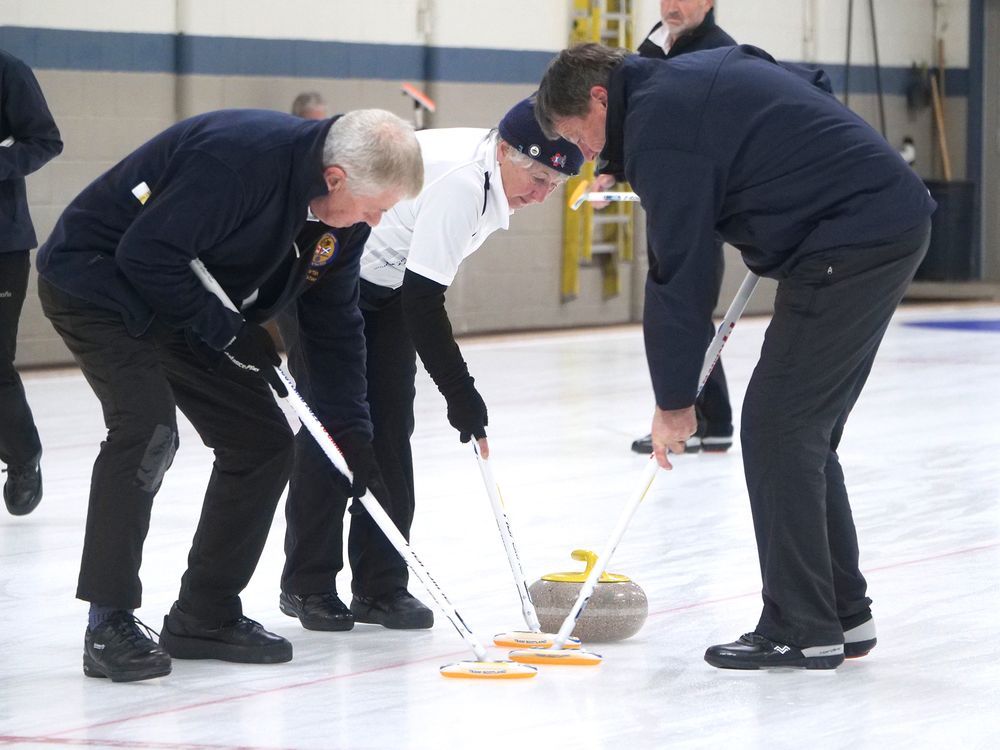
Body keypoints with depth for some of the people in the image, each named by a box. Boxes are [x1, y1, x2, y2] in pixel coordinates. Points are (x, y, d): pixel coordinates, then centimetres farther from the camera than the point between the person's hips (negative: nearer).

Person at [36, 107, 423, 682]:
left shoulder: (344, 216, -5)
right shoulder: (239, 158, -33)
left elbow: (334, 322, 5)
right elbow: (146, 256, -31)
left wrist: (353, 435, 0)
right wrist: (229, 332, -24)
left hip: (193, 309, 9)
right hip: (99, 284, -9)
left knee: (264, 442, 4)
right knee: (148, 429, -26)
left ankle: (206, 616, 14)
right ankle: (110, 627, -18)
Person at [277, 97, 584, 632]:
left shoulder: (491, 173, -5)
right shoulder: (459, 182, -33)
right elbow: (422, 299, -33)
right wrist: (460, 394, -29)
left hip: (382, 283, 9)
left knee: (391, 426, 2)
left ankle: (381, 586, 4)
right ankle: (307, 586, 2)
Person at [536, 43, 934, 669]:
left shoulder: (659, 125, -12)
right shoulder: (700, 72, 16)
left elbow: (679, 274, -11)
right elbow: (815, 89, 27)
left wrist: (674, 400, -4)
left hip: (852, 240, -10)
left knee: (778, 426, -7)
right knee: (805, 432, 14)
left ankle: (802, 630, -6)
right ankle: (842, 616, 17)